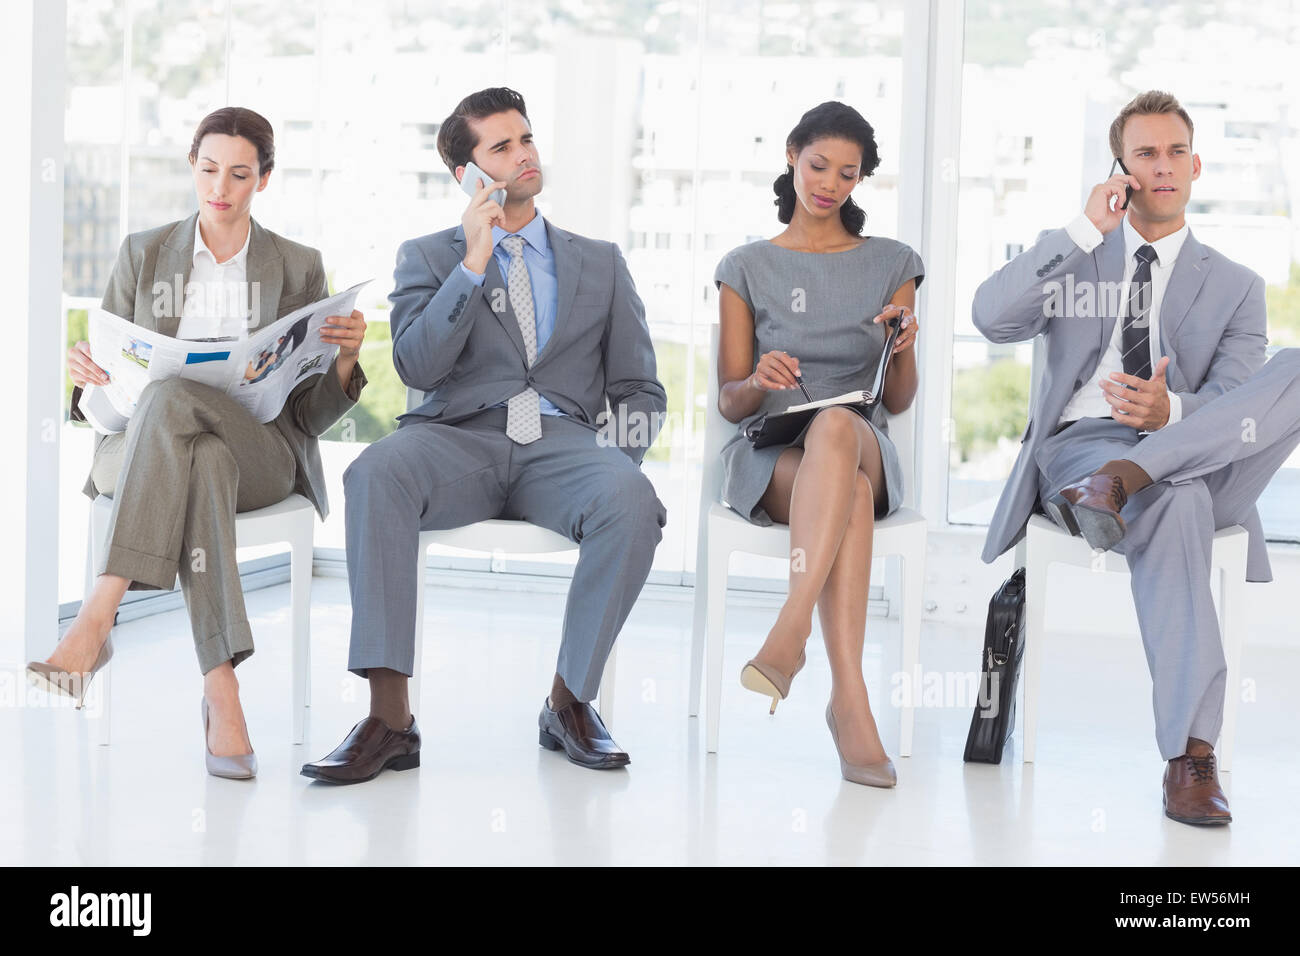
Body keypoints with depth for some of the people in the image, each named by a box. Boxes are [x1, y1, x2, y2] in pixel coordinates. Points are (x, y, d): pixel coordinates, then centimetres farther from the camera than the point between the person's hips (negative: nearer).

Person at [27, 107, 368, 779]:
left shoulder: (299, 269, 13)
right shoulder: (143, 255, 16)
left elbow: (312, 415, 9)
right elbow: (107, 389, 14)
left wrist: (345, 357, -12)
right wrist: (86, 373, -10)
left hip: (262, 452, -1)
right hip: (140, 448, 1)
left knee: (171, 399, -38)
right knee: (203, 465, -40)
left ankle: (96, 619, -47)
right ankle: (222, 698, -48)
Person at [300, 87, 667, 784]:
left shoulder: (600, 262, 23)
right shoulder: (427, 256, 18)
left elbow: (640, 390, 18)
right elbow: (415, 366, 0)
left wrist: (619, 450, -3)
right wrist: (473, 262, -5)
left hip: (563, 442, 1)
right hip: (460, 436, -1)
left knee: (631, 503, -35)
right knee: (376, 474, -36)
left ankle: (570, 701, -18)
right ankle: (389, 716, -36)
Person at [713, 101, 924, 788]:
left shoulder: (891, 265, 16)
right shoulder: (748, 267, 13)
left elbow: (898, 401, 13)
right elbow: (728, 402, 8)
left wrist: (902, 348, -10)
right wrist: (758, 382, -16)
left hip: (865, 448, 0)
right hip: (769, 456, 0)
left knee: (836, 424, -40)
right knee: (847, 493, -39)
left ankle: (790, 632, -55)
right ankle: (850, 700, -51)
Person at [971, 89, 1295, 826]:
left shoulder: (1235, 287, 19)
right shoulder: (1073, 257, 20)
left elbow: (1235, 405, 3)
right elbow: (992, 317, -2)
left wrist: (1171, 412, -21)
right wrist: (1085, 231, -5)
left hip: (1188, 456, 2)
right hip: (1079, 446, -2)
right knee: (1176, 503, -39)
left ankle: (1121, 485, -41)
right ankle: (1190, 755, -45)